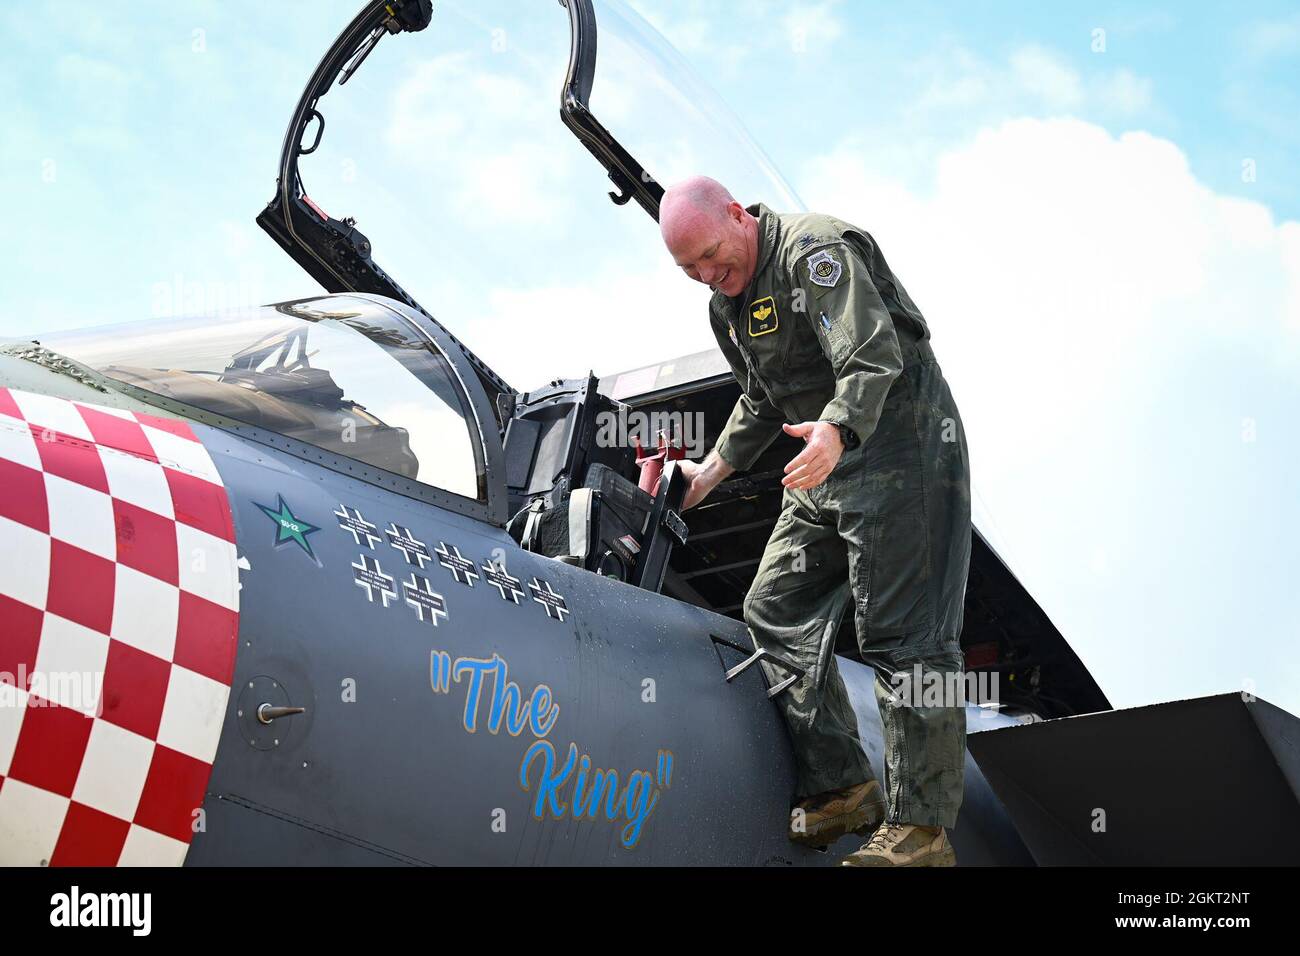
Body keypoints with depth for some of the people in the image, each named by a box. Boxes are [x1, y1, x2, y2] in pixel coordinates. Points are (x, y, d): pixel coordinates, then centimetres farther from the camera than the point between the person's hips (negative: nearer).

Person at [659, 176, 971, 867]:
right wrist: (711, 472, 26)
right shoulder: (729, 304, 15)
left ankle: (921, 830, -12)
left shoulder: (817, 251, -15)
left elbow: (874, 355, -29)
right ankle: (842, 788, 6)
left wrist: (837, 430, -46)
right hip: (824, 471, 10)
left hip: (902, 453, -10)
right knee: (775, 611, 6)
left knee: (901, 636, -13)